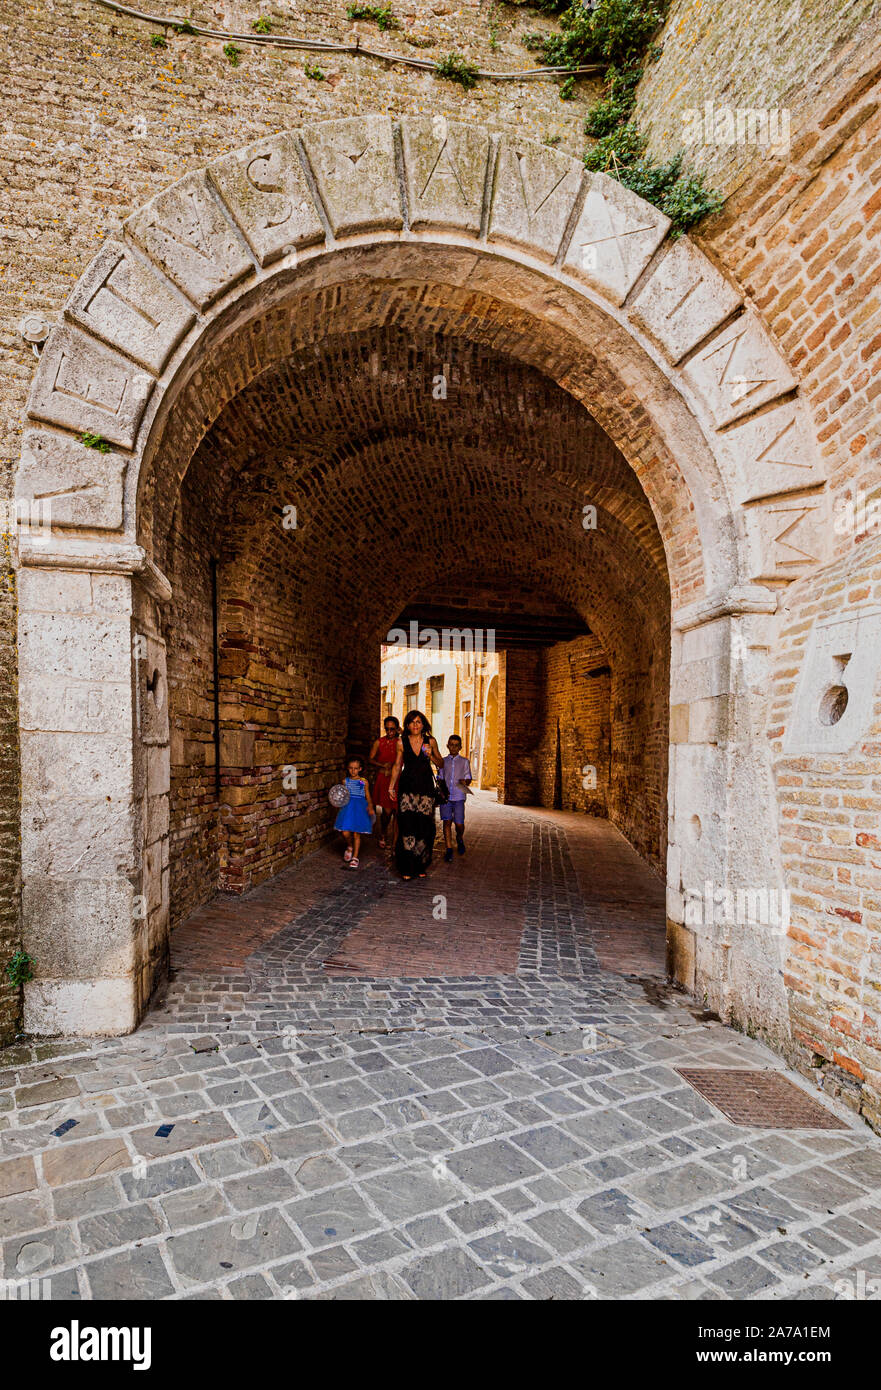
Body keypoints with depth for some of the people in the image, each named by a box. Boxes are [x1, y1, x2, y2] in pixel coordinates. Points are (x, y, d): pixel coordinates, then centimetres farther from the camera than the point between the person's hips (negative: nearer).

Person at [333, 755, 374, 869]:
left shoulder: (364, 781, 3)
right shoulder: (345, 781, 6)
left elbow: (368, 797, 5)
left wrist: (370, 806, -11)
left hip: (360, 808, -1)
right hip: (347, 807, 1)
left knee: (356, 834, 0)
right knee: (345, 833, -7)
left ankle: (355, 857, 13)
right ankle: (349, 847, 26)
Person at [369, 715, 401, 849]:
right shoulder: (379, 742, 6)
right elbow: (371, 759, 3)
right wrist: (383, 765, -10)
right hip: (382, 779, -1)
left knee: (396, 811, -1)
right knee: (387, 810, -7)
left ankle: (395, 842, 11)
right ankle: (382, 835, 18)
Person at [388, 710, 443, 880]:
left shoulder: (430, 741, 3)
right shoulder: (402, 742, 3)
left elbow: (441, 764, 10)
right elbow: (397, 765, 12)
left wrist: (431, 756, -9)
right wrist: (391, 786, 7)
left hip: (425, 788, 1)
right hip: (407, 788, 0)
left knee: (424, 826, -2)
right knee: (407, 825, -8)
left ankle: (421, 866, 13)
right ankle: (406, 868, 0)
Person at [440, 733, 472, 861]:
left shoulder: (464, 761, 10)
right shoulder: (443, 761, 13)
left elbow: (468, 779, 9)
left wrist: (465, 782, -13)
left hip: (459, 796, -1)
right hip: (445, 796, 1)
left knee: (459, 823, -3)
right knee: (447, 821, -6)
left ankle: (460, 839, 29)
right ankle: (448, 849, -1)